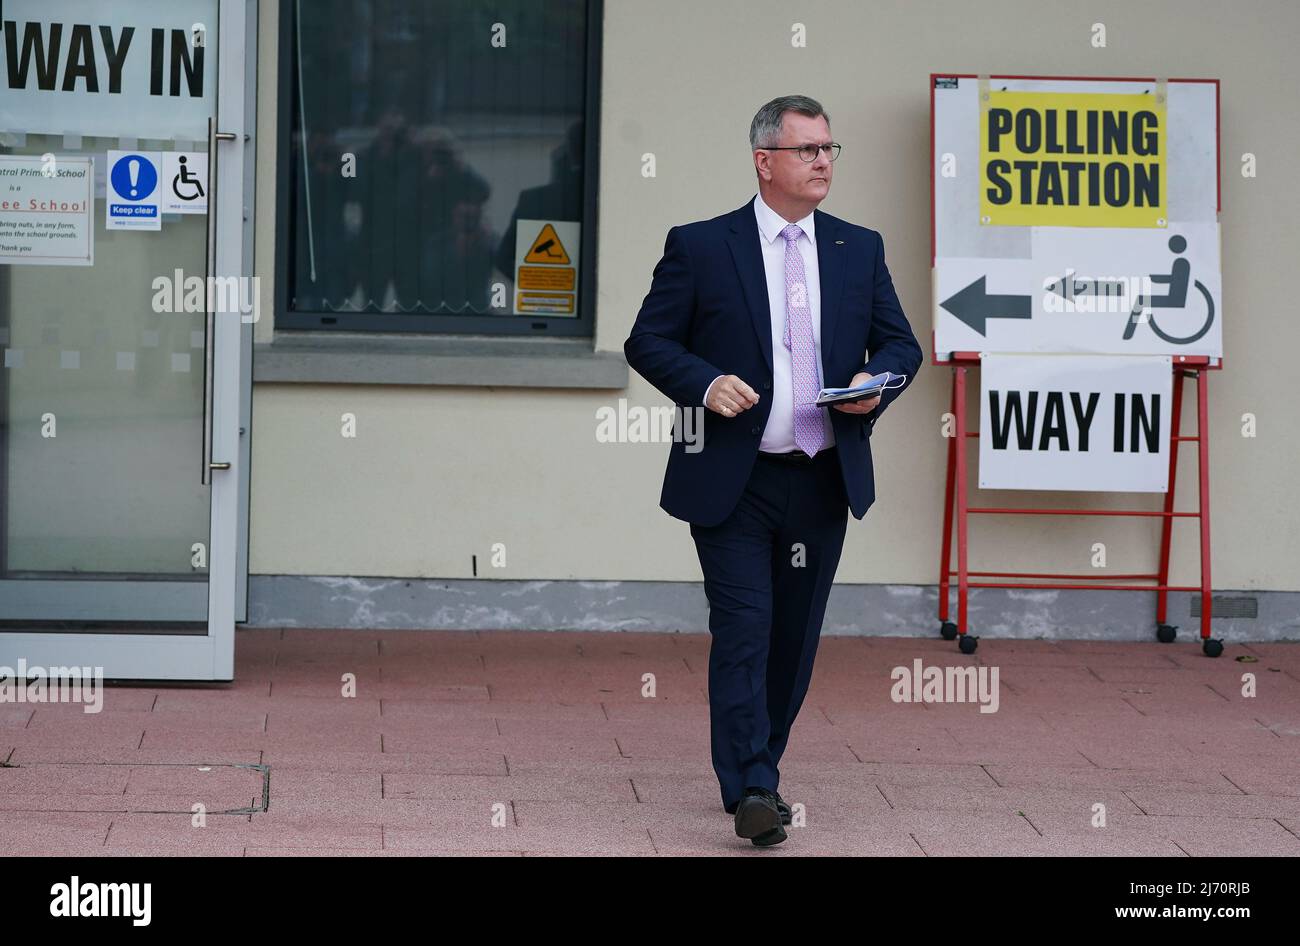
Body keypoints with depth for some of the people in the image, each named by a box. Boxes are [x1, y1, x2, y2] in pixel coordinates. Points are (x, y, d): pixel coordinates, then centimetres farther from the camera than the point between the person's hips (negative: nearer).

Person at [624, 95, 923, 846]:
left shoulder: (860, 249, 10)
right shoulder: (701, 247, -2)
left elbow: (901, 343, 13)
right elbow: (648, 341, 0)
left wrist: (877, 383, -9)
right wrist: (704, 383, -18)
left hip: (825, 482, 4)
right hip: (733, 481, -4)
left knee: (796, 637, 11)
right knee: (744, 631, -11)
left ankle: (759, 770, 27)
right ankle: (751, 791, -13)